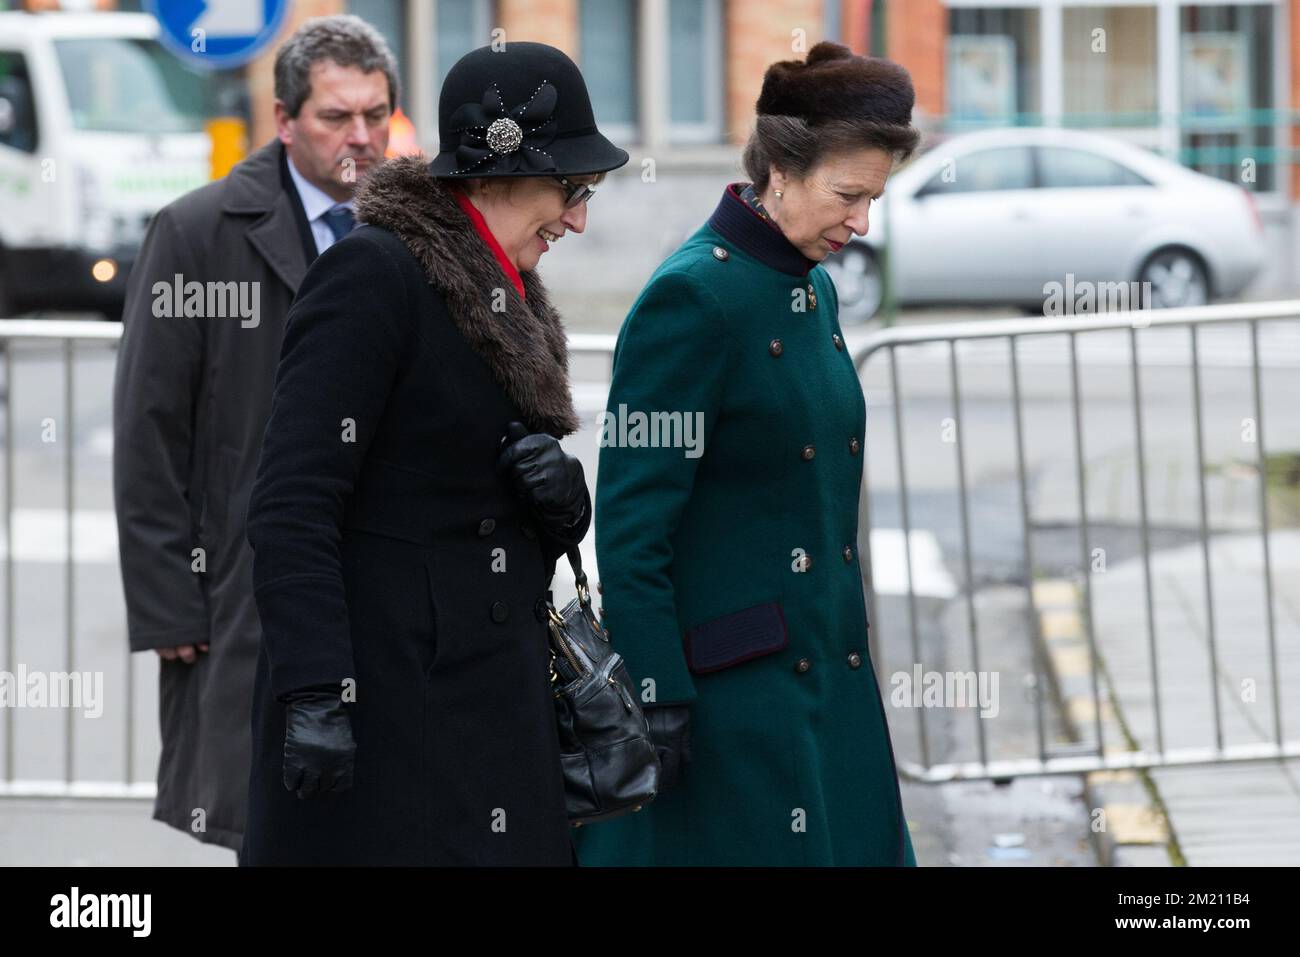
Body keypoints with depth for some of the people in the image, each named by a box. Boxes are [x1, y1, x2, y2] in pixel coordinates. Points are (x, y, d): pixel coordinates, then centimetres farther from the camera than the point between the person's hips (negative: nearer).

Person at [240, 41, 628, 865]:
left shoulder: (513, 300, 16)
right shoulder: (371, 273, -10)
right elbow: (292, 510, -18)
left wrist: (561, 496, -1)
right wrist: (315, 694, -25)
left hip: (501, 699, 8)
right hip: (387, 698, -8)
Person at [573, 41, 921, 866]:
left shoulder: (813, 293, 12)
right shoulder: (692, 297, -14)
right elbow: (631, 522, -17)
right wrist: (655, 699, -19)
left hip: (829, 672, 9)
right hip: (729, 691, -8)